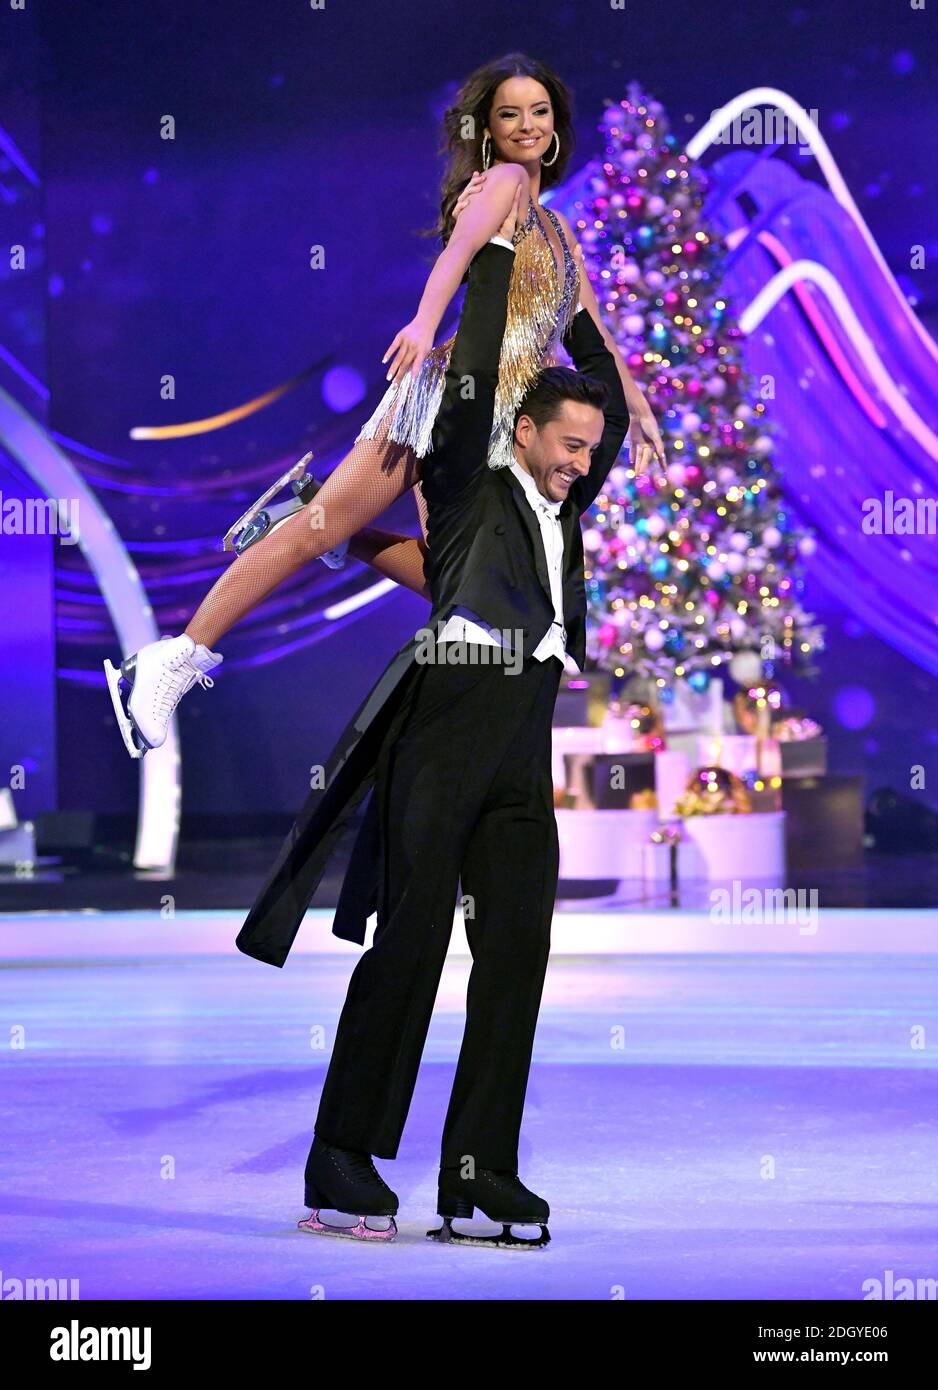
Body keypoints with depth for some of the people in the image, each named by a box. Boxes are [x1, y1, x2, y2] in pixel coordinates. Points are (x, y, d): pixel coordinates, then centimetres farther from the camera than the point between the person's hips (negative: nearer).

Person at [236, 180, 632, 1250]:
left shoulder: (562, 515, 25)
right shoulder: (470, 492, 8)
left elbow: (615, 409, 35)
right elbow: (469, 382, -1)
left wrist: (572, 309, 34)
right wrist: (497, 252, 7)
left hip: (524, 758, 7)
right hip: (449, 735, -7)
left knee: (517, 952, -2)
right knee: (411, 937, -10)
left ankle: (478, 1178, -2)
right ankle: (341, 1162, -8)